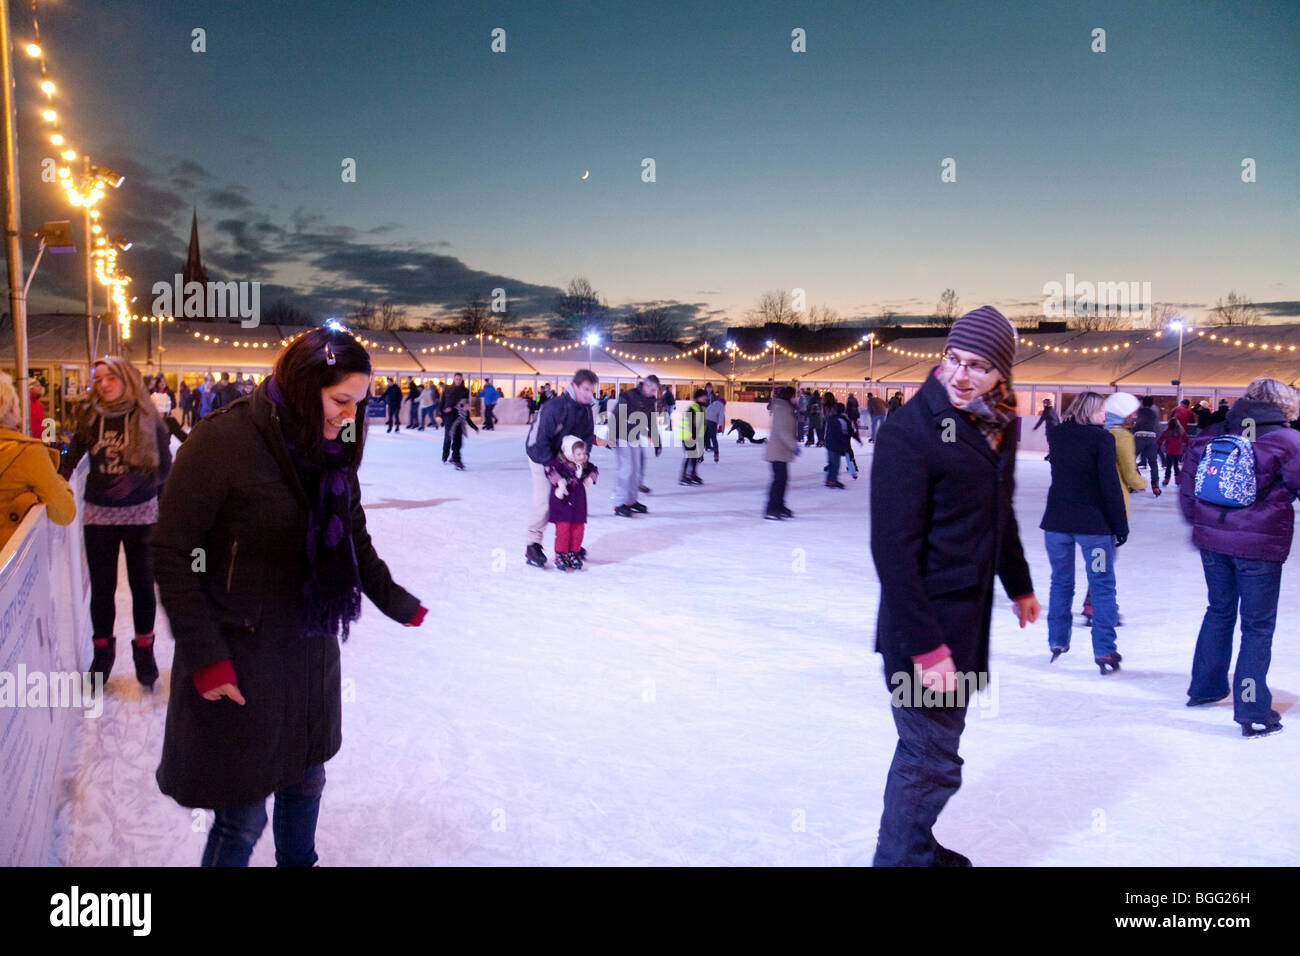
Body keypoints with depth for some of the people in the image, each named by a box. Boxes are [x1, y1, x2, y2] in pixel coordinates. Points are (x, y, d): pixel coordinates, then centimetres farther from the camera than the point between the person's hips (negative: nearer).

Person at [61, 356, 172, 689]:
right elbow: (71, 458, 8)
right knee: (101, 587, 7)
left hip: (140, 513, -1)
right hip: (99, 514, 2)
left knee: (142, 585, 5)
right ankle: (102, 651, 26)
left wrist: (136, 480, -23)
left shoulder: (147, 419, -6)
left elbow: (164, 467, -7)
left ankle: (144, 650, 25)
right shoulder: (90, 418, 1)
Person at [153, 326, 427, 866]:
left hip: (312, 653, 6)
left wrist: (397, 603, 15)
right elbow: (172, 553, -15)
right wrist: (206, 656, -16)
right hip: (238, 662, -6)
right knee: (243, 819, 2)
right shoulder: (222, 441, -18)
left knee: (305, 782, 20)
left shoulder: (331, 448, 2)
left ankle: (298, 861, 44)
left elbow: (356, 543, 14)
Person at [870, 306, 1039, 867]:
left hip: (970, 616, 8)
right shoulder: (910, 430, -20)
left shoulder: (997, 427, 4)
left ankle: (918, 847, 39)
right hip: (925, 625, -8)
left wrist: (1019, 585, 29)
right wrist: (925, 646, -24)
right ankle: (901, 857, 16)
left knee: (931, 746, 21)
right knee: (932, 762, -2)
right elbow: (894, 548, -23)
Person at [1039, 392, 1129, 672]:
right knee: (1102, 586, 4)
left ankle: (1057, 643, 21)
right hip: (1094, 523, -4)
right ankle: (1105, 652, 3)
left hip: (1056, 521, 4)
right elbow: (1110, 484, -13)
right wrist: (1120, 525, -7)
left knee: (1060, 582, 16)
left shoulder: (1056, 435, 4)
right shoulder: (1102, 438, -10)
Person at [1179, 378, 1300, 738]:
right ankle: (1253, 713, 7)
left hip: (1212, 541, 5)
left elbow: (1187, 486, 10)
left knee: (1219, 610, 23)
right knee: (1257, 626, 4)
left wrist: (1199, 524, 23)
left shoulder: (1213, 435, 4)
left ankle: (1205, 686, 33)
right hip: (1261, 546, -5)